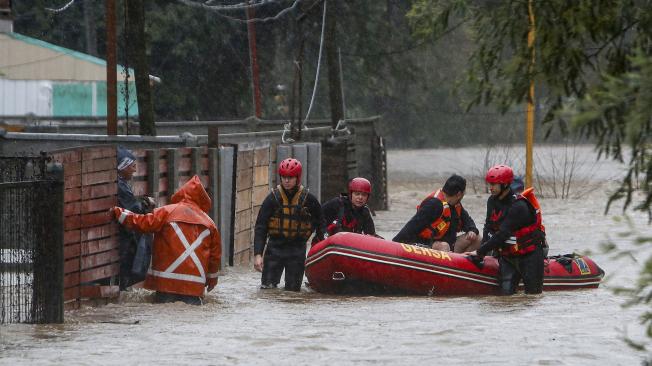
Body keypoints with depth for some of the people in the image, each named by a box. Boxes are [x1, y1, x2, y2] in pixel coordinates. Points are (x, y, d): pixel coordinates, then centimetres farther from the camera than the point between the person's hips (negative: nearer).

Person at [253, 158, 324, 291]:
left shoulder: (308, 199, -2)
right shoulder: (273, 198, -5)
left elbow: (319, 225, 13)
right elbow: (260, 228, -6)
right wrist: (257, 254, -15)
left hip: (297, 249, 0)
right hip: (275, 246, 0)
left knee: (293, 289, 1)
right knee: (267, 287, -6)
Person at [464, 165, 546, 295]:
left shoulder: (518, 206, -24)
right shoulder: (492, 201, 3)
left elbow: (503, 234, -27)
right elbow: (489, 229, 6)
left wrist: (480, 252, -26)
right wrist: (482, 252, -9)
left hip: (529, 254, -6)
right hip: (507, 255, 6)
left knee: (533, 293, 0)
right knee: (506, 292, -7)